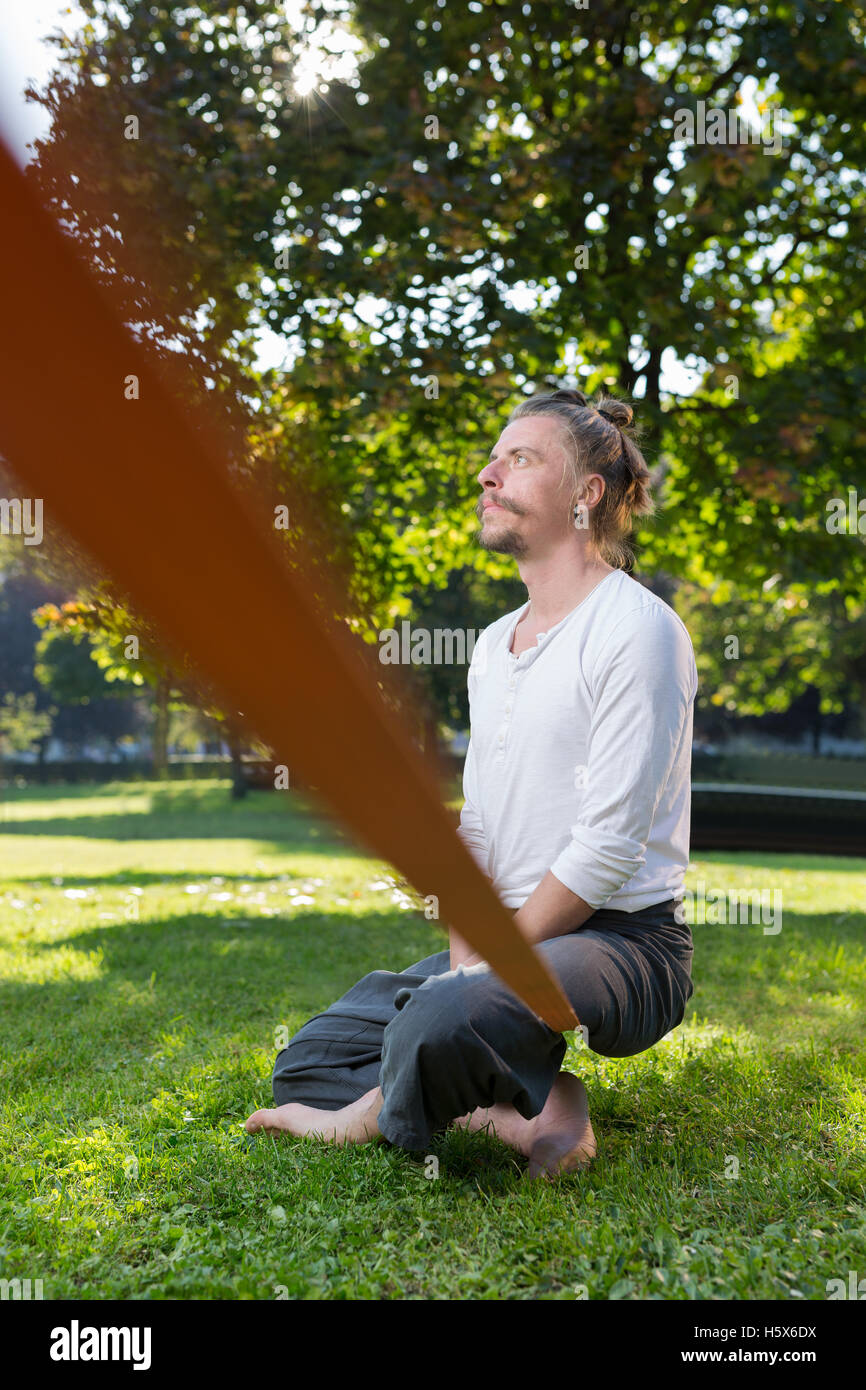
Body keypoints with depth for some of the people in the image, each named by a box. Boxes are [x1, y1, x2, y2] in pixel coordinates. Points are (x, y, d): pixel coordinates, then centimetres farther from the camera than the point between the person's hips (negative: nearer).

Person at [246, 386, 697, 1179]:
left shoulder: (638, 628, -12)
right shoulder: (494, 645, 15)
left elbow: (608, 848, -18)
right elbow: (476, 825, 13)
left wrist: (488, 971, -14)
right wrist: (465, 958, -3)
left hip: (622, 942, -8)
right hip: (511, 938, 9)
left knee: (442, 1024, -38)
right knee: (306, 1064, 2)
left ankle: (382, 1116, -6)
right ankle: (520, 1109, -10)